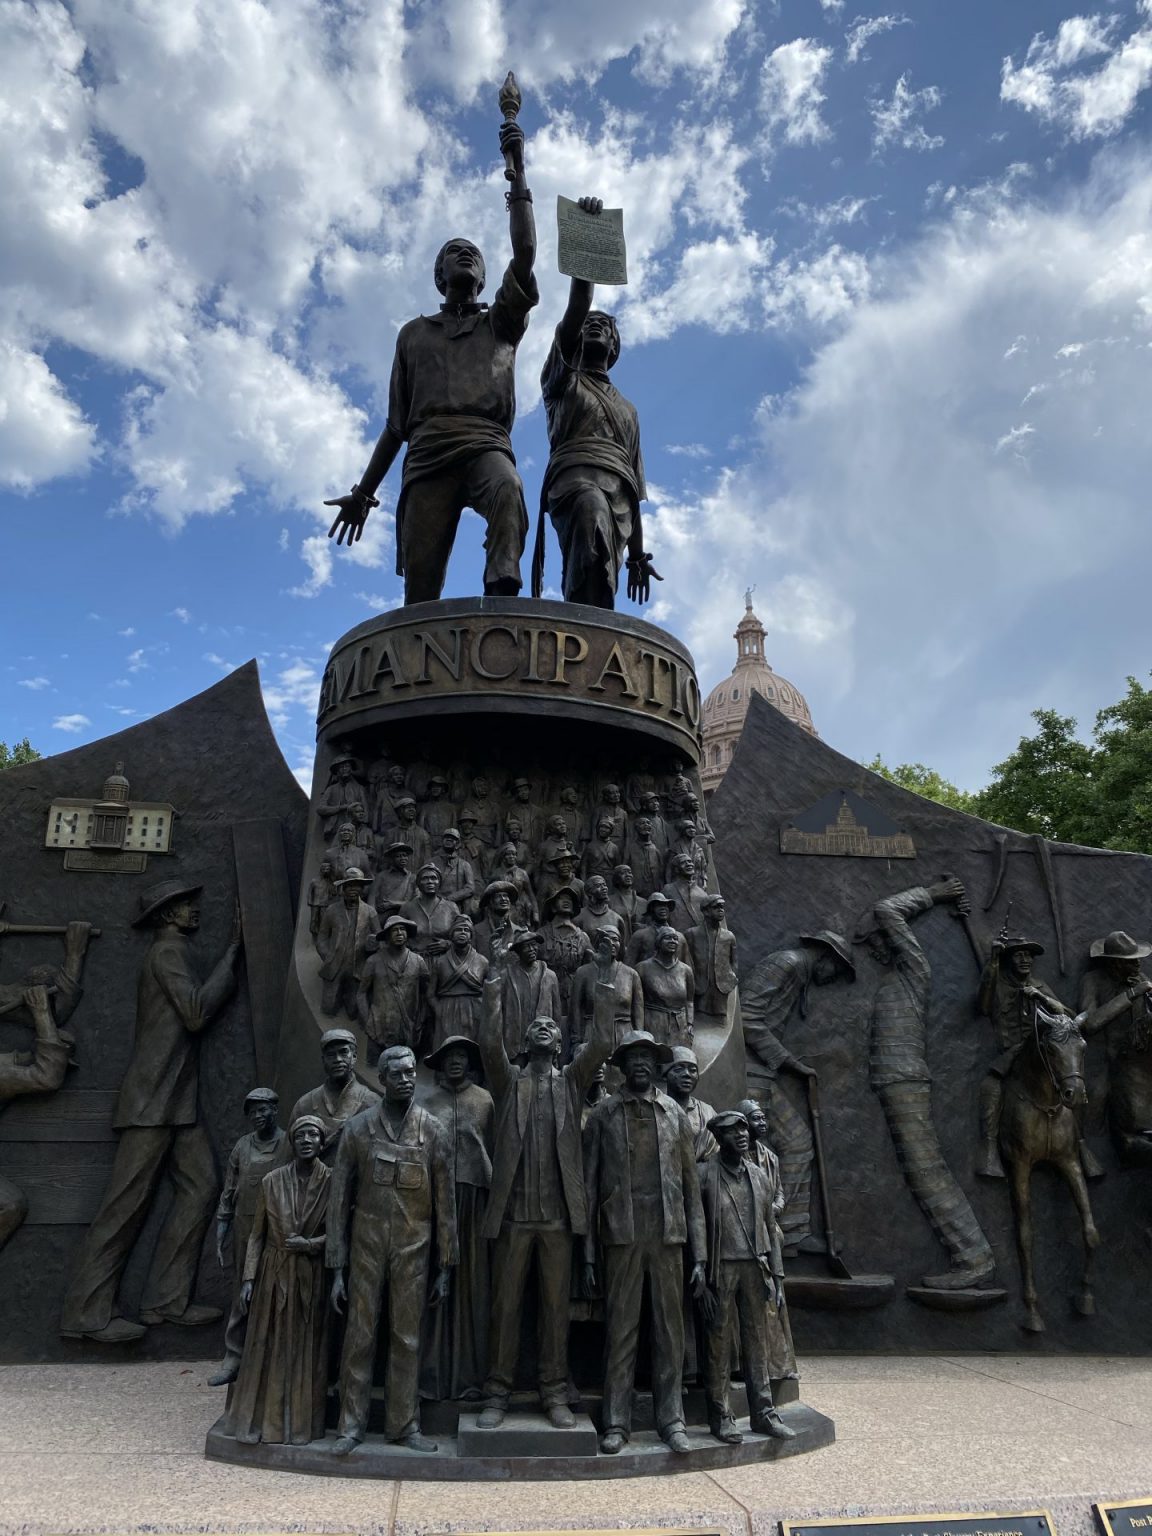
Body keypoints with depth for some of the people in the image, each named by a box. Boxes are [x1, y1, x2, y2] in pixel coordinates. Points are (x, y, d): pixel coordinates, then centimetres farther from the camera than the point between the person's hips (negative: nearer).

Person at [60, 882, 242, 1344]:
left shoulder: (172, 952, 22)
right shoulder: (169, 949, -8)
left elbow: (197, 1007, 17)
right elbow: (196, 1012, -18)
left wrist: (232, 952, 11)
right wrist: (231, 952, -12)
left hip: (176, 1102, 9)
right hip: (154, 1098, -9)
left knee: (201, 1185, 3)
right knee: (127, 1200, -5)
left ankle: (168, 1300, 7)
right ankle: (86, 1313, 2)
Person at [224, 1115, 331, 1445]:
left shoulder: (332, 1181, -6)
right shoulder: (271, 1182, -1)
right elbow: (257, 1234, 4)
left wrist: (309, 1243, -15)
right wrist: (248, 1278, -1)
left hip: (312, 1277, -1)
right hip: (274, 1275, 1)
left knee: (306, 1351, 6)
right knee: (267, 1348, 6)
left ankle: (301, 1424, 19)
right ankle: (261, 1419, 18)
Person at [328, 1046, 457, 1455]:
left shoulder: (432, 1130, -2)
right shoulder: (358, 1129, -3)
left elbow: (445, 1201, 1)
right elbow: (339, 1200, 0)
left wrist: (445, 1268, 0)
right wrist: (336, 1269, -2)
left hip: (413, 1248, 0)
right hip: (366, 1247, 0)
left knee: (407, 1339, 8)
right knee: (360, 1336, 5)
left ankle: (404, 1424, 22)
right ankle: (352, 1424, 20)